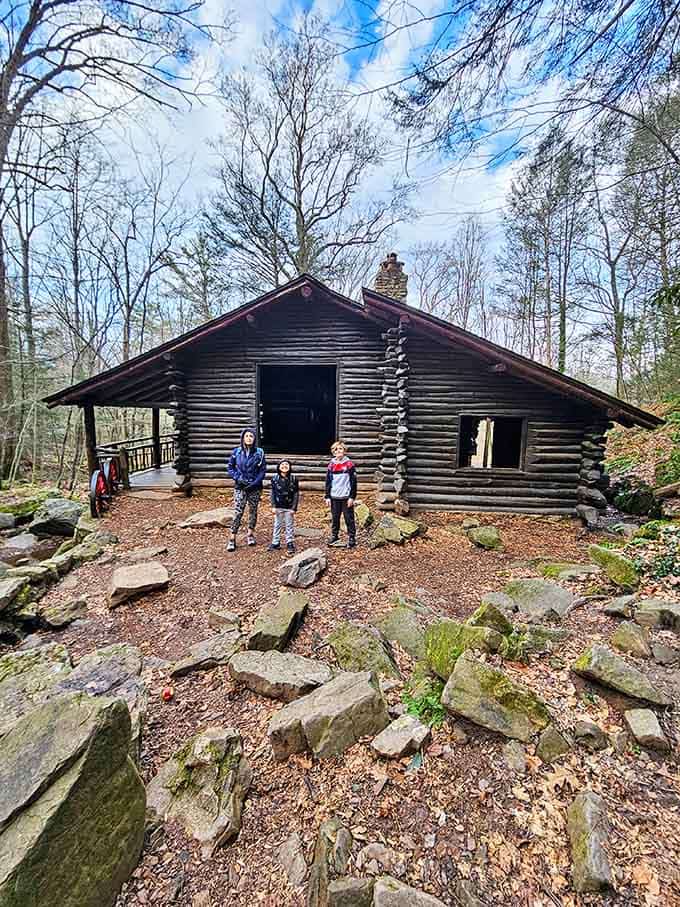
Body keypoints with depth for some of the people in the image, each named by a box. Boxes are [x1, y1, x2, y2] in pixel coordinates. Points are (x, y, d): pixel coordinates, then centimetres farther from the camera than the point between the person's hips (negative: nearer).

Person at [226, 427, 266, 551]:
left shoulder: (259, 452, -3)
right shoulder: (236, 451, -1)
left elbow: (263, 470, -2)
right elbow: (230, 468, 3)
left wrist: (255, 482, -13)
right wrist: (238, 478, -11)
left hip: (255, 487, 1)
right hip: (240, 487, -1)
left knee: (253, 511, 11)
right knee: (238, 512, -7)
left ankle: (250, 534, 28)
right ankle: (232, 539, 1)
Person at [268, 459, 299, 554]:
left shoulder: (294, 479, -5)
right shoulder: (274, 479, -1)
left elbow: (296, 494, -3)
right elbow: (273, 493, 1)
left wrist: (294, 508, -7)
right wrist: (273, 506, -5)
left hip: (289, 508, -1)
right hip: (278, 507, 1)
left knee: (290, 526, 7)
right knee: (277, 525, 10)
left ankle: (290, 544, 18)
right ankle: (276, 543, 22)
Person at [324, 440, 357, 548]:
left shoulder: (349, 464, -3)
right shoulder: (331, 465, 7)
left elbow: (353, 482, -4)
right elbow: (328, 481, 10)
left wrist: (352, 497, -9)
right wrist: (327, 496, 5)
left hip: (346, 497, -3)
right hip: (334, 497, 4)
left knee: (349, 518, 3)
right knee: (334, 518, 12)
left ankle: (351, 538, 13)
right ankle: (334, 536, 27)